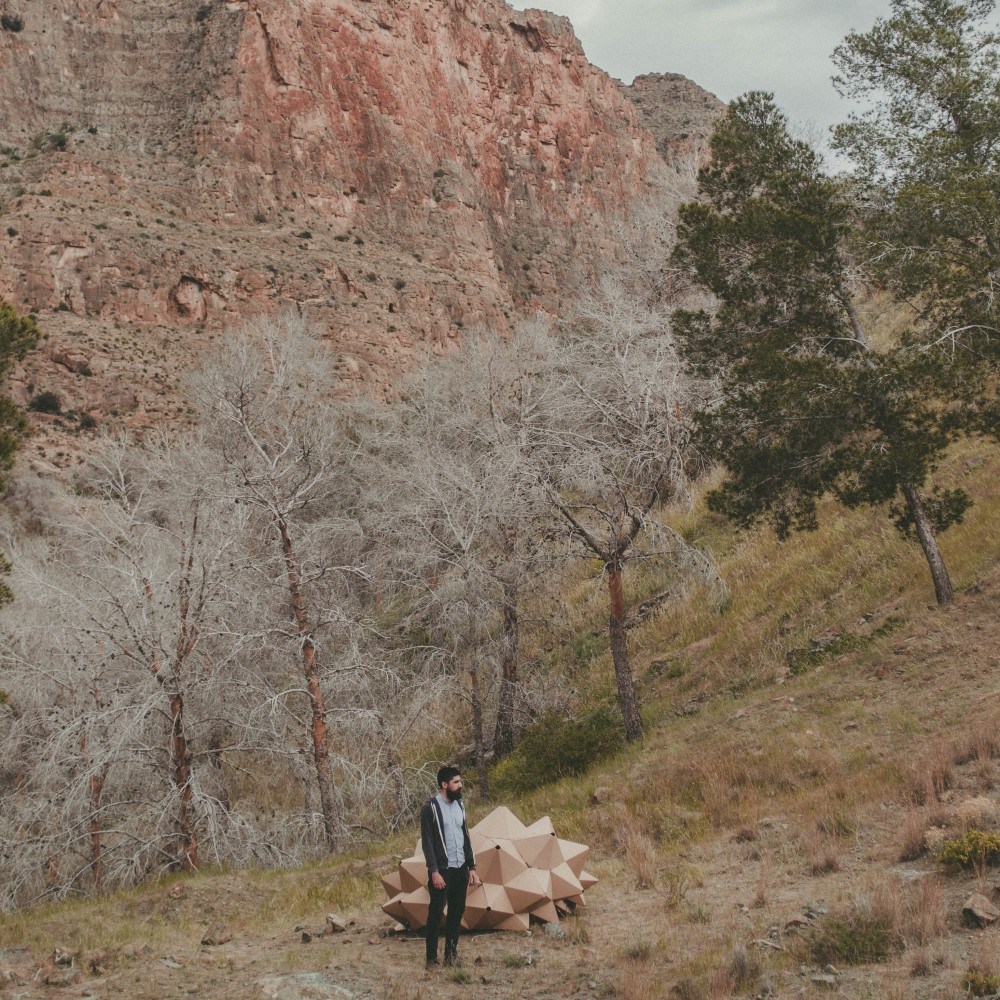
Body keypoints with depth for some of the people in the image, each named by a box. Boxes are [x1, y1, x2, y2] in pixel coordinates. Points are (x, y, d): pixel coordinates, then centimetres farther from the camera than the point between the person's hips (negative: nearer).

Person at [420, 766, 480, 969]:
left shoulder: (459, 805, 10)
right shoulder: (431, 807, -12)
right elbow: (426, 842, -13)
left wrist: (472, 867, 13)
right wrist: (434, 871, -18)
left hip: (460, 869, 7)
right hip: (442, 869, -7)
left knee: (457, 911, 10)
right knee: (435, 913, -3)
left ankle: (451, 954, 19)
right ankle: (431, 958, 4)